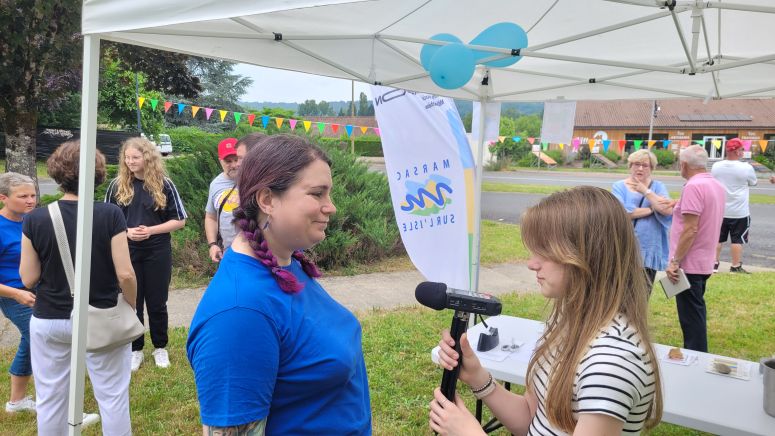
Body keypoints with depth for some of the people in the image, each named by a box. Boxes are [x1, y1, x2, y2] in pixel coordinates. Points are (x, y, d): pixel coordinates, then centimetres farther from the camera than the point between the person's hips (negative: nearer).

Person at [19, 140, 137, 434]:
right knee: (113, 397, 11)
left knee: (51, 400, 17)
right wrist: (131, 308, 2)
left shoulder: (35, 219, -9)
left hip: (49, 320, 2)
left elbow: (28, 278, -3)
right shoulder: (110, 215, -14)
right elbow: (125, 274, -14)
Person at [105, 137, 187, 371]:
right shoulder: (117, 185, 0)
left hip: (157, 252, -1)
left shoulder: (164, 184, -5)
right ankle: (135, 349, 25)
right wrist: (126, 231, -14)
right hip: (127, 252, 1)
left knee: (157, 303, 9)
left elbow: (179, 220, -3)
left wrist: (150, 230, -15)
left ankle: (160, 348, 27)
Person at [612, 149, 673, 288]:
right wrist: (651, 209, -12)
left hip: (649, 251, 2)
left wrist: (645, 191, -10)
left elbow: (667, 210, -10)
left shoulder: (658, 186, 7)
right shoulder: (619, 186, 1)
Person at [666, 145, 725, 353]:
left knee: (691, 316, -2)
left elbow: (690, 229, -24)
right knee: (696, 312, 20)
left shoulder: (693, 186, -20)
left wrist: (674, 261, -20)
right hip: (704, 262, 10)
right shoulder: (716, 185, 10)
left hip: (689, 264, -10)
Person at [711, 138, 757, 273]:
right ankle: (736, 267, 9)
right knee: (737, 240, 5)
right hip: (739, 212, -4)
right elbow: (753, 183, 4)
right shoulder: (746, 168, -15)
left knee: (717, 238, 13)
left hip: (719, 210, 4)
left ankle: (714, 264, 17)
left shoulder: (716, 166, -3)